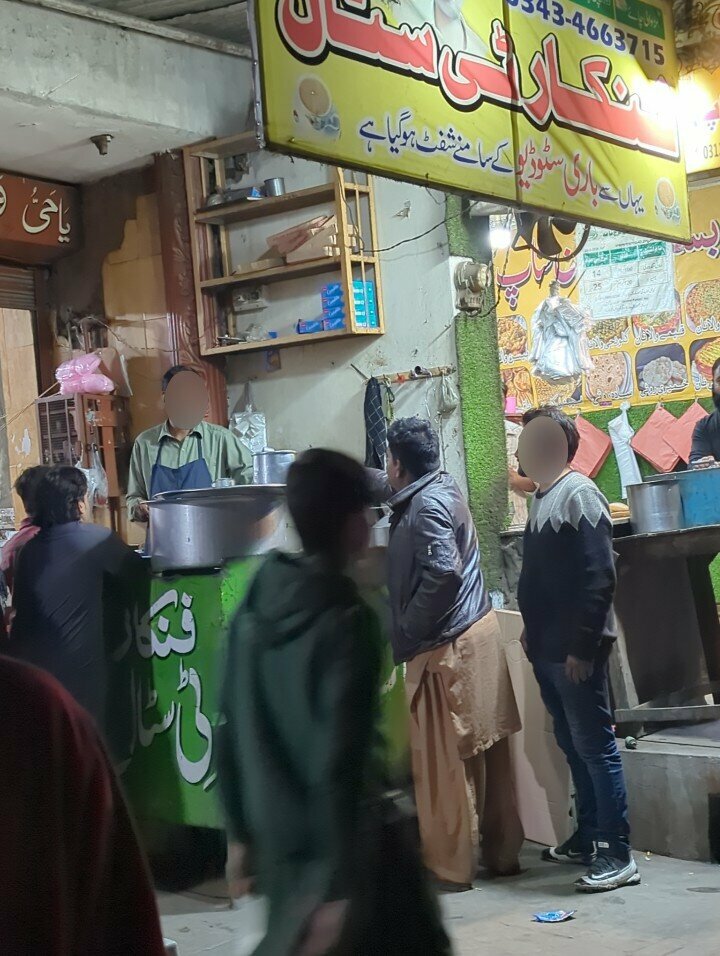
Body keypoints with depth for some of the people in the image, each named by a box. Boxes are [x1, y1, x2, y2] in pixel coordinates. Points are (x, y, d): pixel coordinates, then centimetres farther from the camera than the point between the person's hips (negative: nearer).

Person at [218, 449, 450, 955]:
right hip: (347, 841, -6)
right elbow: (342, 758, -22)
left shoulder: (254, 608, 1)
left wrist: (241, 832, 15)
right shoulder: (347, 619, -20)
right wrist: (341, 887, -19)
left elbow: (232, 732, 5)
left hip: (278, 837, 6)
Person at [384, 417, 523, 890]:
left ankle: (453, 867, 7)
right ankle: (502, 852, 22)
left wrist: (408, 633, -17)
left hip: (448, 646, -10)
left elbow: (442, 573, -27)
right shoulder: (445, 487, 13)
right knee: (486, 753, 14)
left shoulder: (426, 505, -16)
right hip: (477, 631, 10)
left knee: (446, 761, -1)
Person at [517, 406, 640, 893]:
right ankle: (588, 837, 24)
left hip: (575, 650, -9)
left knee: (595, 746, -6)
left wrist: (582, 646, -21)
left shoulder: (578, 495, -12)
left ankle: (618, 854, -2)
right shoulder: (543, 496, 15)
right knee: (573, 745, 15)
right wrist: (533, 631, 19)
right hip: (547, 647, 9)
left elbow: (600, 577, -19)